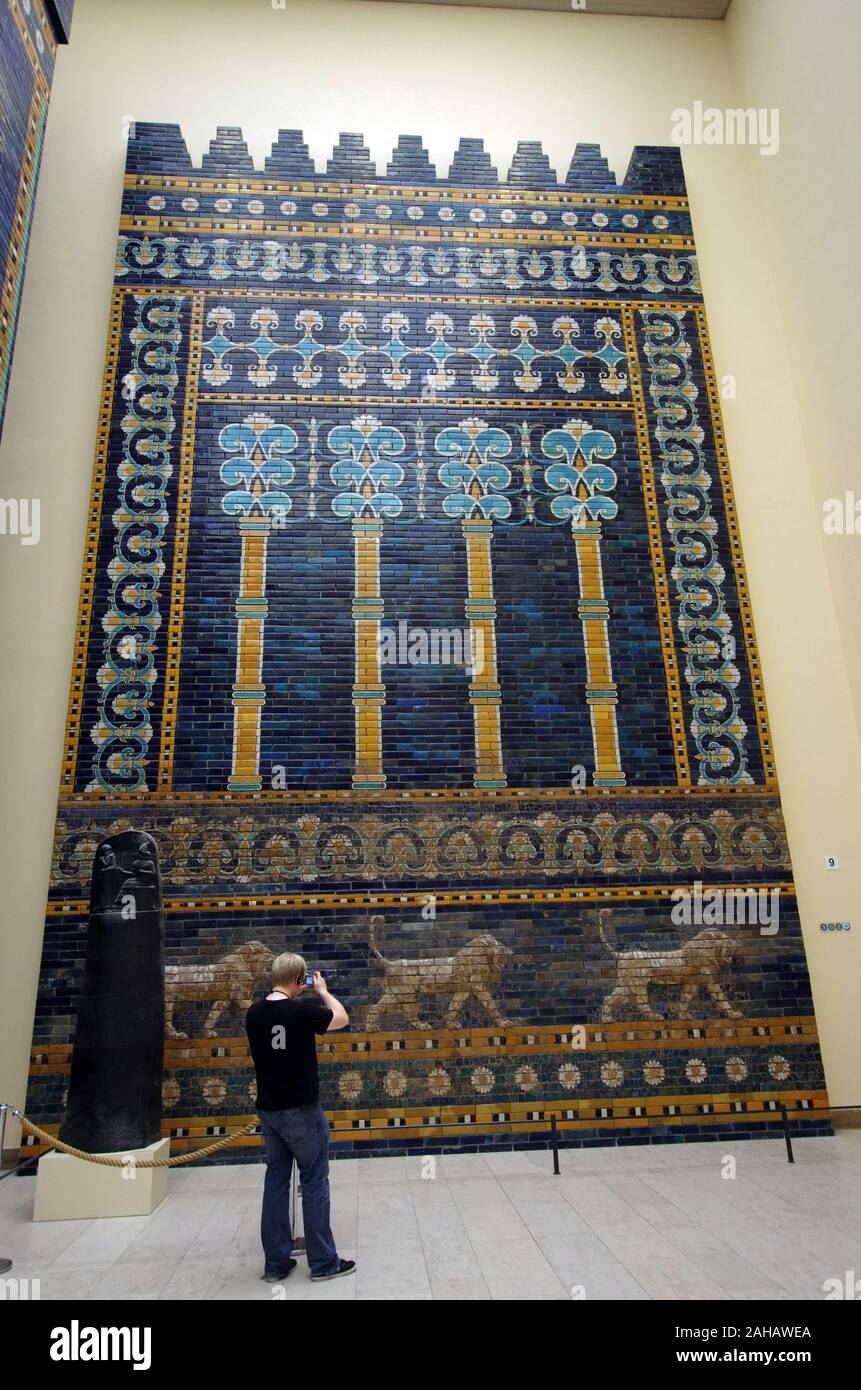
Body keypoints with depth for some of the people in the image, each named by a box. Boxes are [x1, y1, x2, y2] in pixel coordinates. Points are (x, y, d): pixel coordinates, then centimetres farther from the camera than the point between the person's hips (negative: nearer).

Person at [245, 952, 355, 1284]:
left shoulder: (254, 1013, -3)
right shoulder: (302, 1011, -20)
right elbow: (342, 1019, -2)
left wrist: (294, 998, 15)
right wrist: (322, 990, 10)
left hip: (269, 1110, 6)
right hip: (302, 1110, -6)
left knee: (276, 1183, 14)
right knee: (314, 1183, 6)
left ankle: (276, 1263, 21)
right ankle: (323, 1262, 14)